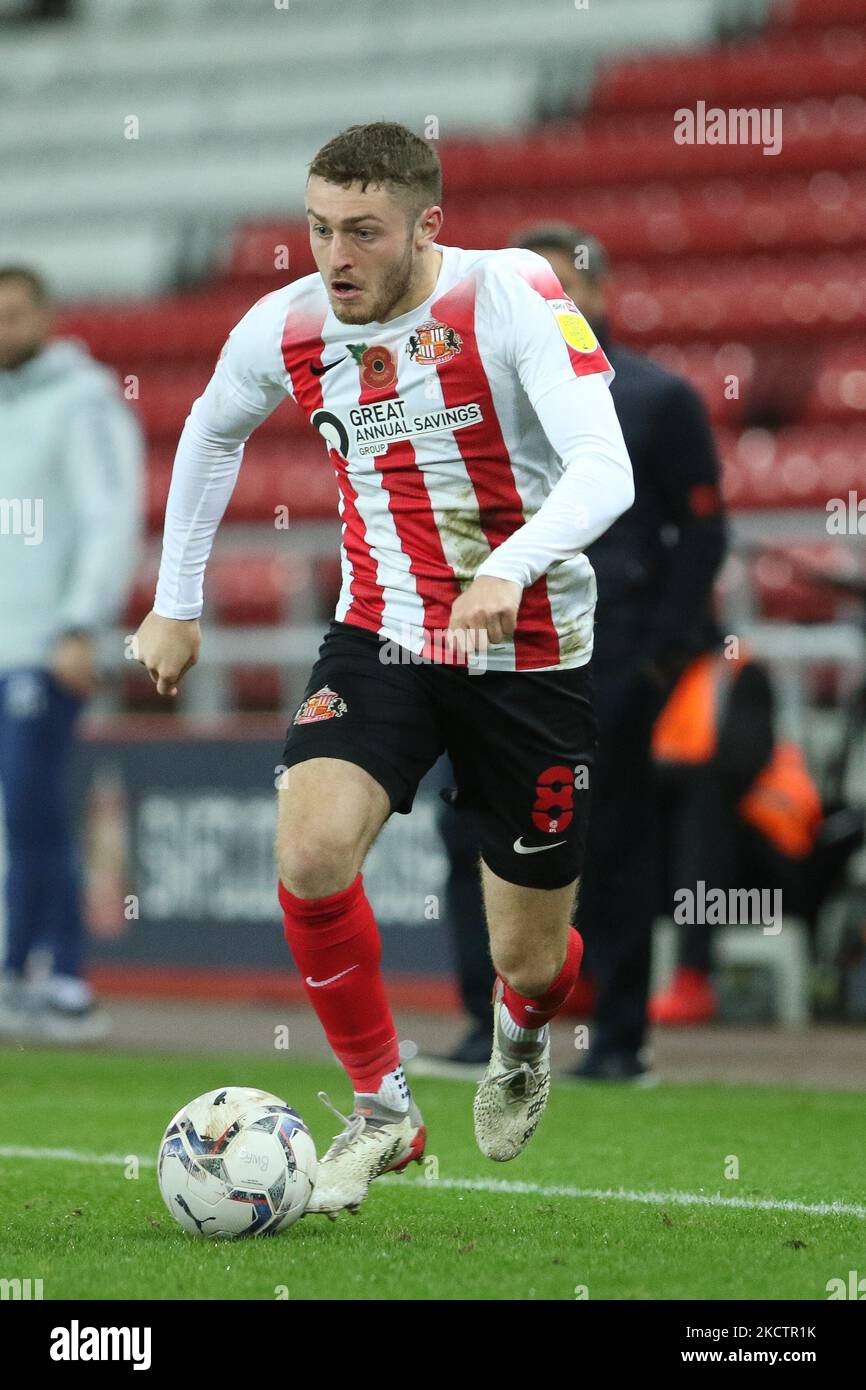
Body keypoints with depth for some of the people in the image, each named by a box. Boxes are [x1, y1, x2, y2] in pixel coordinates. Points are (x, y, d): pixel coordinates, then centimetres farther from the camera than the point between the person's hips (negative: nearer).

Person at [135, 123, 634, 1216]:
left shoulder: (511, 296, -20)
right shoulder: (285, 330, -6)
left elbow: (604, 471, -31)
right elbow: (212, 432, 17)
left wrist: (510, 569, -49)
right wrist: (175, 602, 18)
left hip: (531, 655, -3)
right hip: (380, 639, 3)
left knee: (527, 959, 6)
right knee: (310, 849, -25)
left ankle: (521, 1037, 47)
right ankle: (382, 1110, -4)